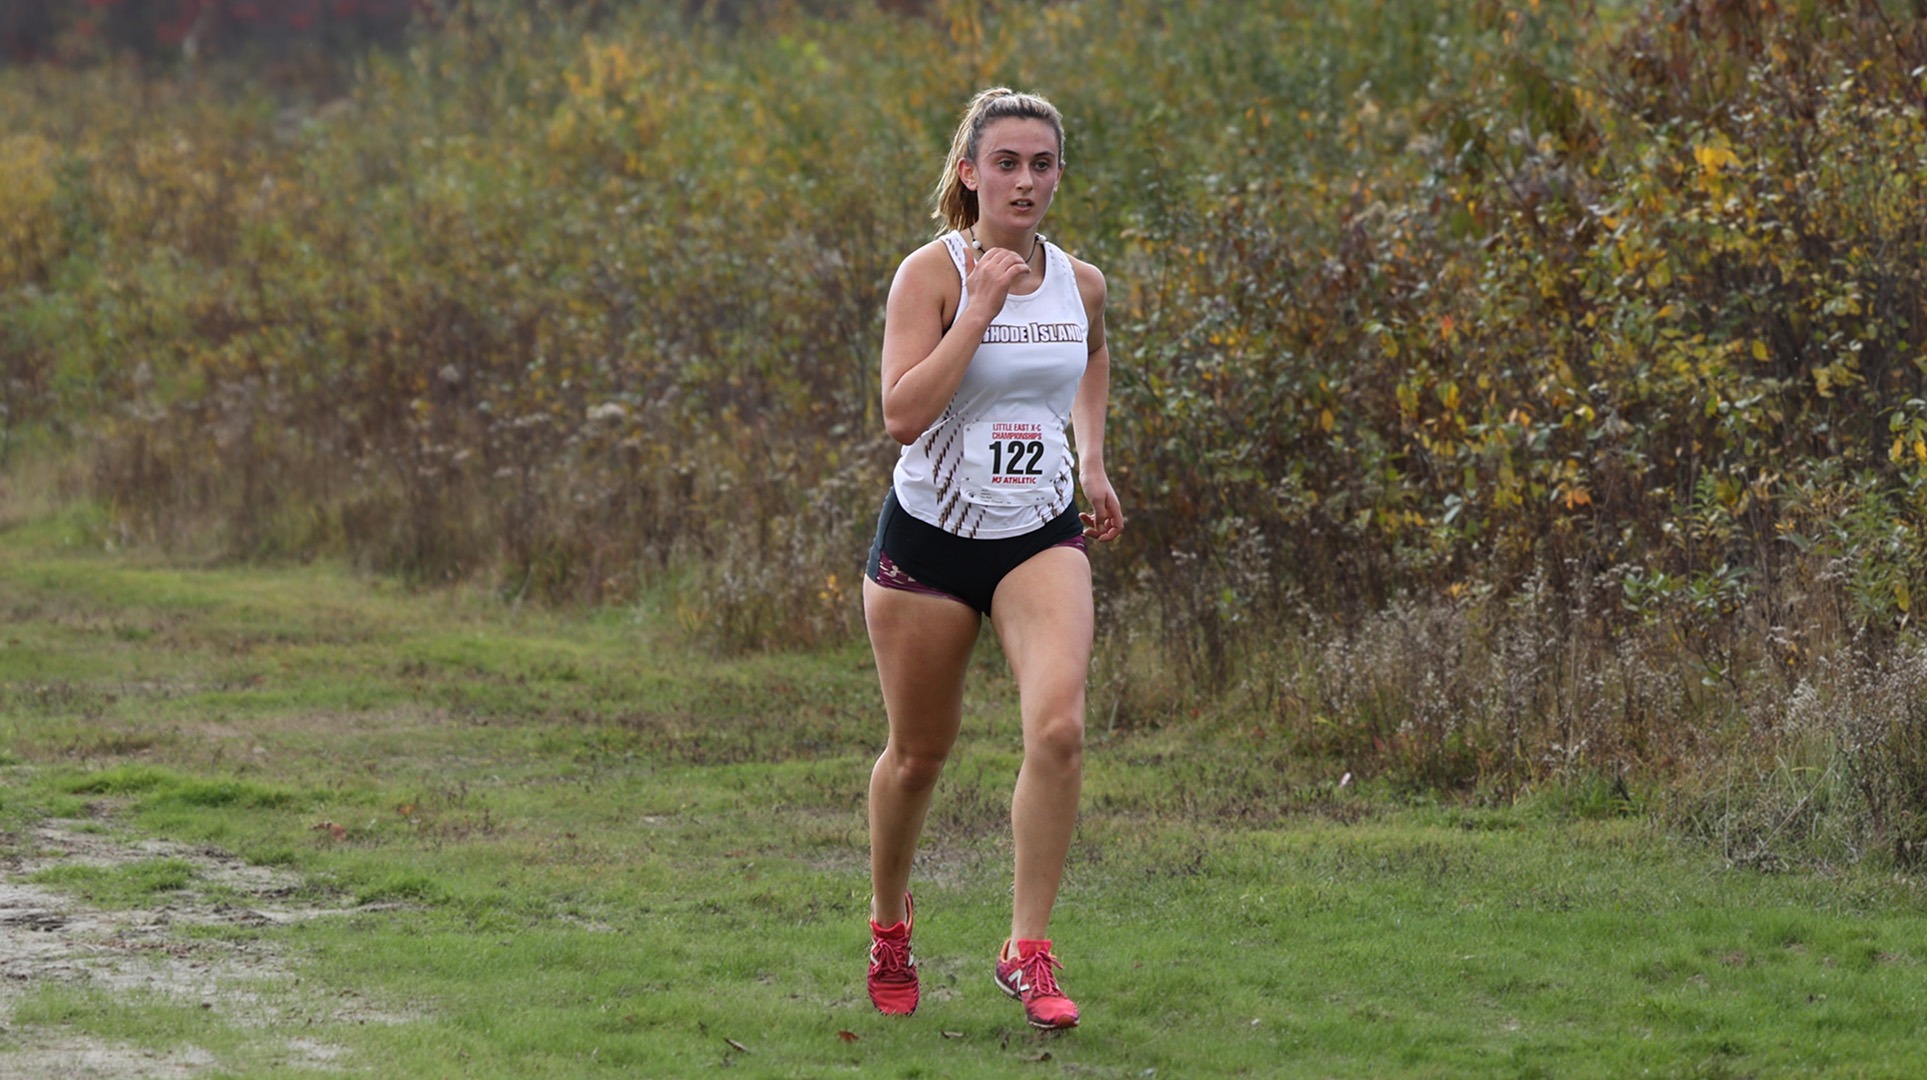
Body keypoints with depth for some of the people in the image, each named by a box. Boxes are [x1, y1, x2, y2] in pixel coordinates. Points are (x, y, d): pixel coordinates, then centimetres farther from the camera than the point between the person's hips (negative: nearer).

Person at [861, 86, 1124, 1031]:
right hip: (929, 535, -3)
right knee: (920, 751, 10)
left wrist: (1092, 460, 17)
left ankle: (1028, 951, -10)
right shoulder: (932, 273, -12)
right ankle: (889, 925, 37)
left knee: (1058, 725, -20)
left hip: (1041, 537, 3)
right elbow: (902, 415, -24)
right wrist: (982, 308, -26)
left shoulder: (1079, 282, 2)